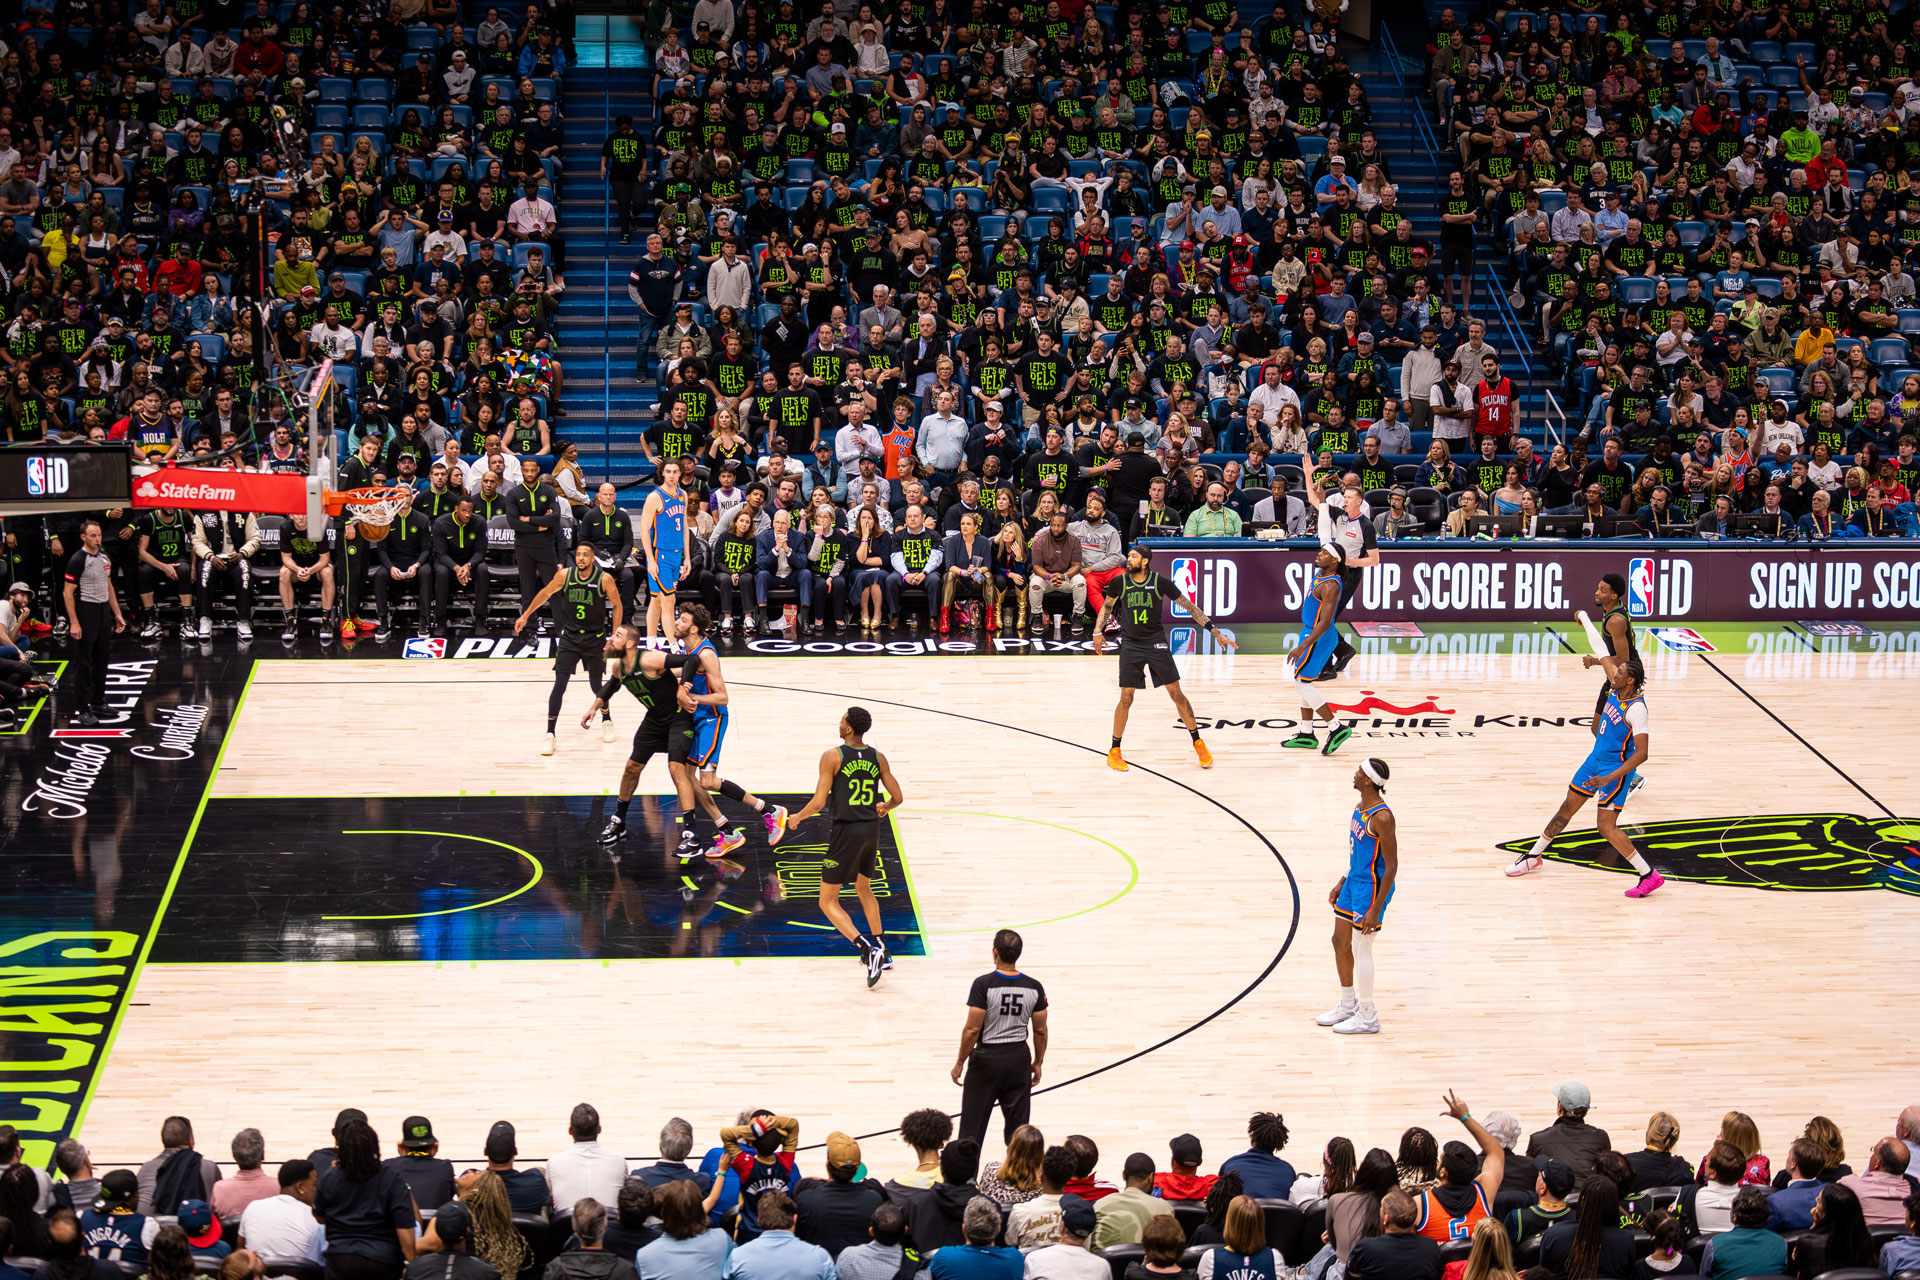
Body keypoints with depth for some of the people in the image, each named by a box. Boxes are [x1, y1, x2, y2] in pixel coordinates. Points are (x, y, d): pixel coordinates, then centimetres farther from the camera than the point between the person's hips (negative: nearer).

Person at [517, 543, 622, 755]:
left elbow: (617, 606, -1)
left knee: (596, 685, 9)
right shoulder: (565, 575, -8)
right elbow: (545, 593, 9)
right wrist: (525, 615, 13)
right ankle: (549, 735, -6)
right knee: (560, 684, -10)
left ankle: (606, 721, 38)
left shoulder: (604, 579, -13)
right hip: (570, 636, 1)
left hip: (595, 638, -1)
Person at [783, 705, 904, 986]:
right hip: (871, 829, 6)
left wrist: (797, 818, 5)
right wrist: (884, 808, 29)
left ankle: (867, 950, -17)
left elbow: (819, 802, -13)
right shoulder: (877, 757, 3)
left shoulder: (832, 757, -11)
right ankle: (881, 953, 29)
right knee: (864, 890, 29)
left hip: (845, 831, -6)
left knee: (828, 902, 2)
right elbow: (898, 797, 7)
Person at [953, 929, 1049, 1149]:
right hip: (1019, 1057, 3)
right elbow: (1040, 1031, 2)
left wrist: (960, 1062, -4)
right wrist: (1037, 1063, 16)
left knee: (972, 1125, 8)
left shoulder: (984, 984, -17)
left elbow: (972, 1029, -16)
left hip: (987, 1057, -3)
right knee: (1018, 1124, 12)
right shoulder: (1034, 988, -5)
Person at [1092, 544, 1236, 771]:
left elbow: (1190, 607, -2)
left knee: (1176, 693, 0)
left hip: (1156, 643, 0)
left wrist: (1216, 632, -4)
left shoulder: (1160, 582, -10)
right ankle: (1114, 751, 8)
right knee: (1126, 698, -4)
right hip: (1130, 645, 0)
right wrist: (1098, 631, 2)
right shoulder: (1120, 583, -5)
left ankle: (1198, 743, 13)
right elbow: (1106, 607, 15)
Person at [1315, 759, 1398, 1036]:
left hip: (1372, 887, -10)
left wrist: (1376, 909, -23)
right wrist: (1341, 884, 22)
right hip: (1354, 881, 10)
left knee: (1361, 948, -1)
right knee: (1340, 942, 17)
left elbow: (1391, 865, -22)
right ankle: (1348, 1005, 32)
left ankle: (1368, 1018, 11)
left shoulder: (1381, 818, -24)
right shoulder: (1360, 807, 6)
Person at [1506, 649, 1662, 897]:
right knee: (1567, 808, 18)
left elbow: (1641, 753, -31)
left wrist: (1609, 778, -35)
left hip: (1616, 769, -9)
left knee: (1606, 826, -13)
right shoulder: (1618, 689, -3)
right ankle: (1533, 857, 33)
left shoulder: (1636, 709, -26)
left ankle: (1649, 876, -7)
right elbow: (1607, 659, 20)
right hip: (1595, 761, 9)